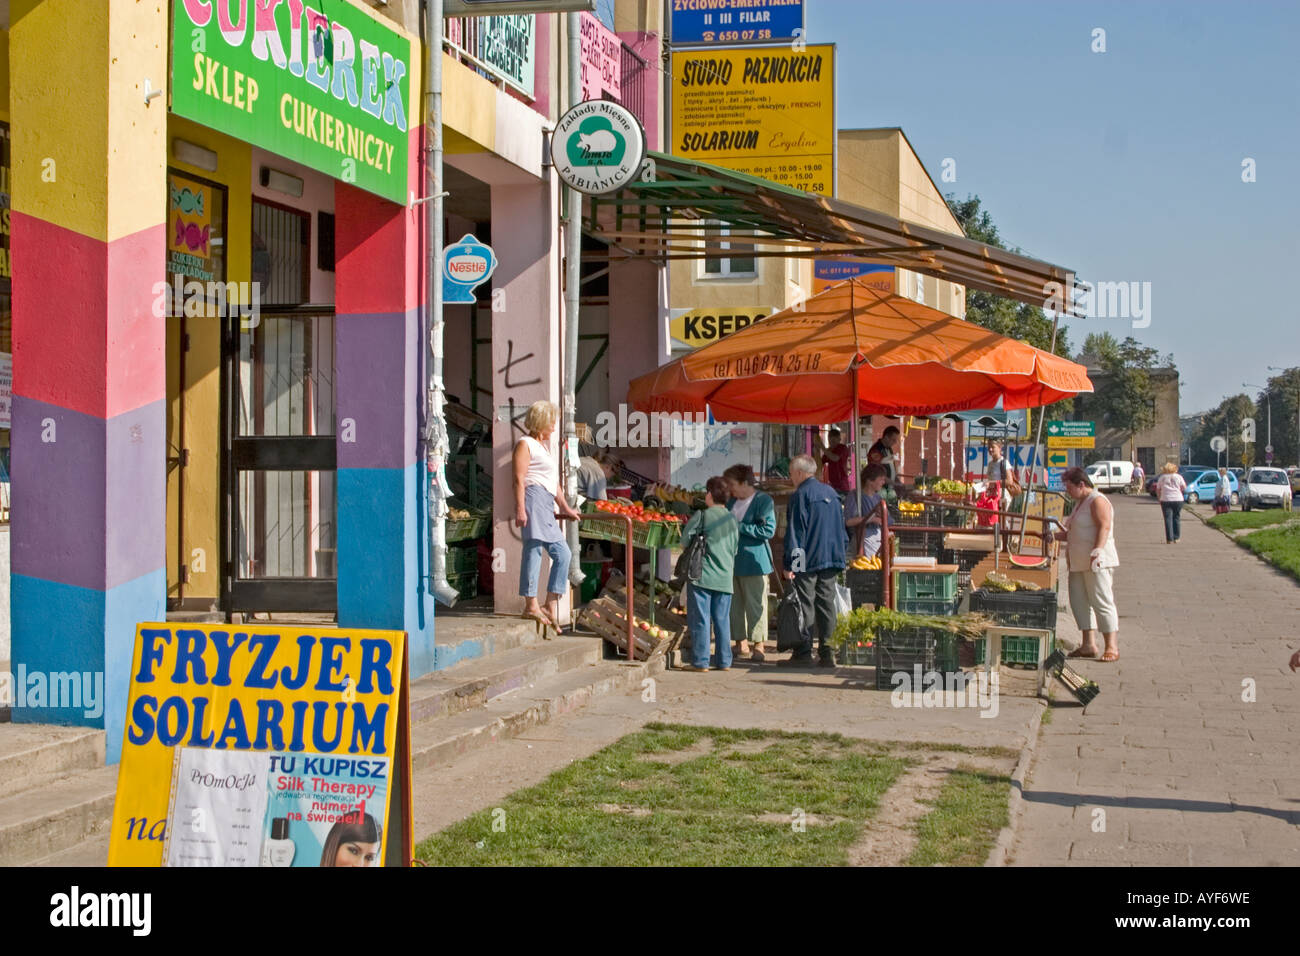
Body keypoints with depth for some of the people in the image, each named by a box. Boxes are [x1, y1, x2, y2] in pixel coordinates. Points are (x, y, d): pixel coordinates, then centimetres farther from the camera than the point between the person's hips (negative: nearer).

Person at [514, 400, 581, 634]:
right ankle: (531, 606, -15)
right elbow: (519, 479, -9)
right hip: (533, 498, -10)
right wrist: (520, 509, -18)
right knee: (534, 549, -13)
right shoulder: (525, 444, 1)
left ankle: (551, 605, 7)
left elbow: (555, 483, 33)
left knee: (562, 553, 6)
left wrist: (565, 508, 33)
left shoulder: (544, 446, 30)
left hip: (547, 505, 10)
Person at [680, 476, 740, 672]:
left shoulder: (701, 516, -9)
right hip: (725, 576, 5)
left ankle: (700, 661, 0)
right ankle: (724, 661, 13)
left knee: (700, 619, -1)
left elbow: (686, 538, -6)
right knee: (722, 619, 10)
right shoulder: (733, 520, 9)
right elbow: (735, 549, 14)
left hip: (702, 574, -5)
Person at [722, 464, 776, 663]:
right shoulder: (732, 501, 15)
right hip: (732, 560, 7)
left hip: (754, 562, -7)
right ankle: (741, 644, 18)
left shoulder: (764, 501, -8)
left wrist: (740, 527, -16)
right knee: (734, 604, 9)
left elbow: (768, 530, -16)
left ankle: (758, 646, 3)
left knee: (755, 604, -3)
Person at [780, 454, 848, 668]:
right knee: (826, 604, 8)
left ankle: (803, 653, -3)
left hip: (808, 560, -7)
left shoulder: (800, 496, -8)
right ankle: (827, 652, 7)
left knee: (805, 606, -3)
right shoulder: (831, 492, 14)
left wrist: (790, 564, -12)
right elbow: (841, 527, 18)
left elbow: (795, 532, -12)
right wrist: (841, 552, 23)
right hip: (831, 558, 7)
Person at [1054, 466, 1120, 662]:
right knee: (1080, 601, 8)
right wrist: (1057, 536, 19)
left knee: (1102, 602, -10)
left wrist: (1097, 550, -34)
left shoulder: (1097, 501, -10)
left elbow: (1104, 527, -22)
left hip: (1097, 562, -10)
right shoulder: (1080, 503, 20)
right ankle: (1089, 645, 13)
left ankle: (1112, 647, -8)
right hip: (1079, 563, 10)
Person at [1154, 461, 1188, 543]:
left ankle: (1169, 539, -5)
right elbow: (1184, 488, 4)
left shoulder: (1161, 478, 5)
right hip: (1178, 499, 1)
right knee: (1176, 519, 10)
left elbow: (1158, 490, 7)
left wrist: (1159, 498, 18)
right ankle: (1176, 538, 9)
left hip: (1165, 500, -1)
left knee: (1168, 519, -1)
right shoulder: (1178, 477, 4)